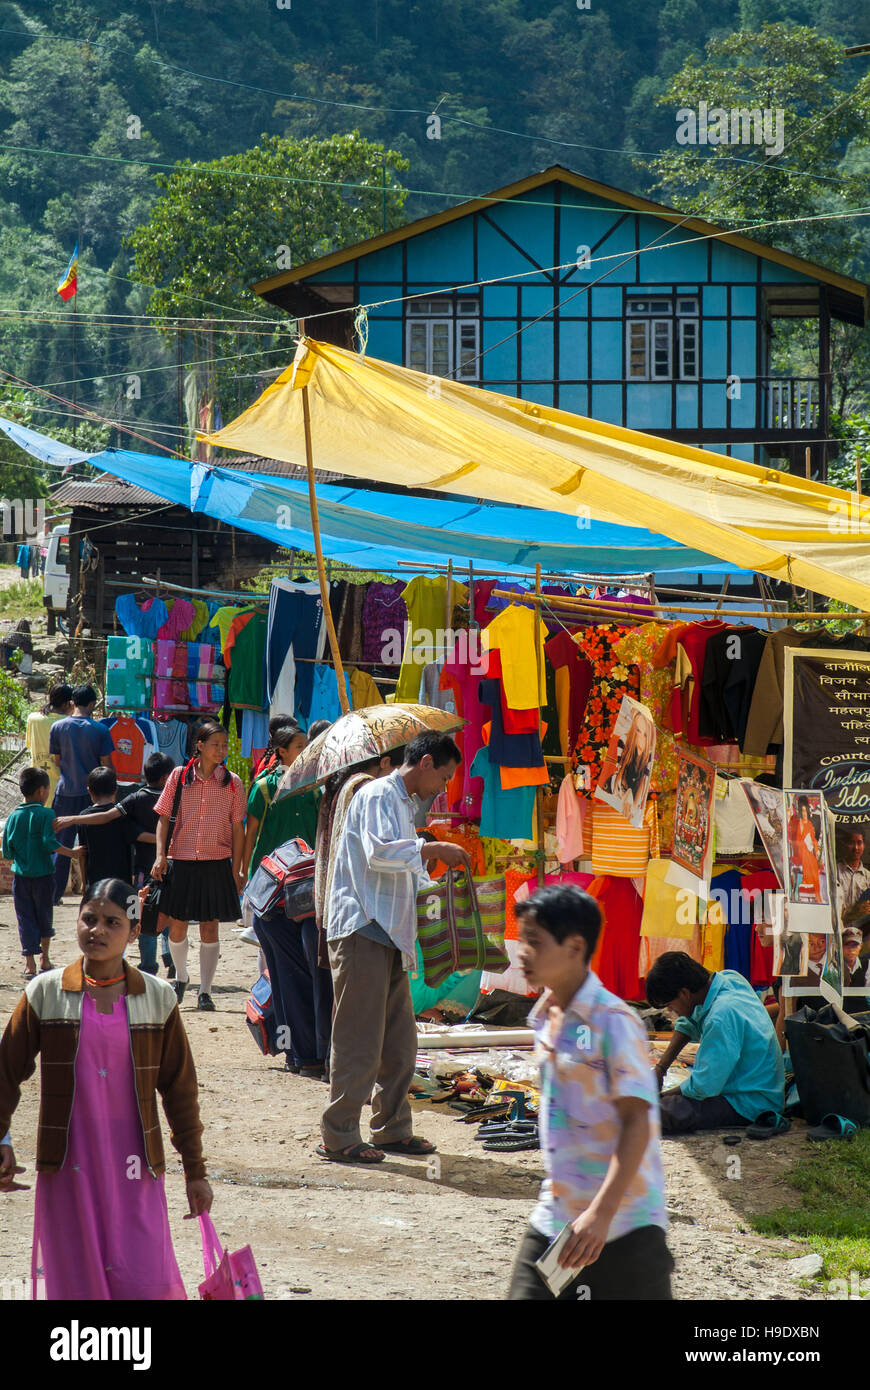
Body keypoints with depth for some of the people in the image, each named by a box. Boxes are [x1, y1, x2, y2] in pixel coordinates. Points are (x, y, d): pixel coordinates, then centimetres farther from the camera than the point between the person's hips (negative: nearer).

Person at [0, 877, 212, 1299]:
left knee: (144, 1282, -7)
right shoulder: (46, 993, -1)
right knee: (75, 1281, 2)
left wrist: (195, 1170, 9)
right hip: (68, 1165, 0)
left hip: (134, 1168, 0)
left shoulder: (157, 998, 1)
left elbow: (179, 1086, 7)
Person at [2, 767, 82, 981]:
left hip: (21, 876, 2)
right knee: (44, 917, 15)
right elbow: (50, 842, -21)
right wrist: (72, 853, -13)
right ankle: (45, 959, 28)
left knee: (26, 919, 5)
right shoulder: (46, 814, -9)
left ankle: (30, 964, -2)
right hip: (43, 875, -2)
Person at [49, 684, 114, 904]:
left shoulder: (58, 727, -3)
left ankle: (54, 894, 7)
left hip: (66, 793, 1)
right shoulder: (100, 730, -8)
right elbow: (107, 765, -4)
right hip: (93, 794, -1)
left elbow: (57, 760, 6)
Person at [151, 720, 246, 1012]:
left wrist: (236, 870, 1)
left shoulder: (232, 782, 4)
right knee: (176, 926, 2)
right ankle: (181, 975, 29)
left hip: (216, 862, 0)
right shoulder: (179, 776, 3)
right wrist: (160, 855, -5)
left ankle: (205, 991, 7)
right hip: (181, 861, 0)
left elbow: (237, 828, 5)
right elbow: (164, 818, 6)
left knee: (209, 927, 0)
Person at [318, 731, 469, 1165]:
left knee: (399, 1041, 12)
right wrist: (434, 849, -22)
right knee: (359, 1040, -8)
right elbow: (379, 852, -26)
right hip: (361, 932, -10)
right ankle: (339, 1137, -3)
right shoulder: (378, 795, -9)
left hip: (388, 935, 10)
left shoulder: (403, 803, 22)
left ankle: (392, 1128, 21)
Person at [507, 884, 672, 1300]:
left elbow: (637, 1122, -19)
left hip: (624, 1222, -7)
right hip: (554, 1219, 7)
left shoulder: (613, 1022, -14)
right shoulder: (545, 1019, 9)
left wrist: (601, 1212, -26)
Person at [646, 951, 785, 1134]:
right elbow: (688, 1023, 19)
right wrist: (660, 1068, 11)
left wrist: (664, 1096, -6)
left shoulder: (722, 1016, -27)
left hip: (750, 1107, -10)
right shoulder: (729, 978, 1)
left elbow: (703, 1087, -24)